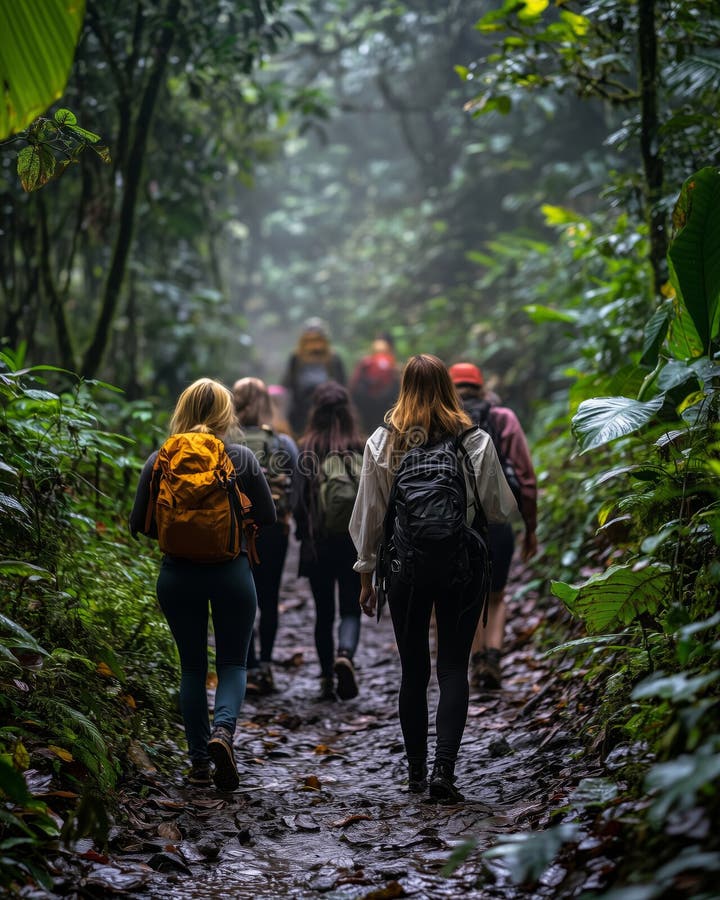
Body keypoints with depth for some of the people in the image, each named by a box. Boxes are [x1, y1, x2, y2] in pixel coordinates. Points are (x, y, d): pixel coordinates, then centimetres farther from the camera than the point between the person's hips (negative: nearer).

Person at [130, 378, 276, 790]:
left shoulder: (159, 460, -3)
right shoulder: (242, 459, -6)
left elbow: (140, 523, 1)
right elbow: (268, 516, 0)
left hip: (178, 572, 2)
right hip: (232, 571, -1)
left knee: (192, 666, 13)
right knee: (233, 661, 10)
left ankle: (200, 761, 13)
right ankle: (224, 728, -17)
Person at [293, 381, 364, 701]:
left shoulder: (306, 450, -6)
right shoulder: (361, 449, -5)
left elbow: (298, 502, -7)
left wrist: (304, 536, 8)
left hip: (317, 544, 1)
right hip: (354, 542, -1)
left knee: (323, 612, 13)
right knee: (351, 609, 7)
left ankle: (327, 680, 15)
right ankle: (345, 654, -21)